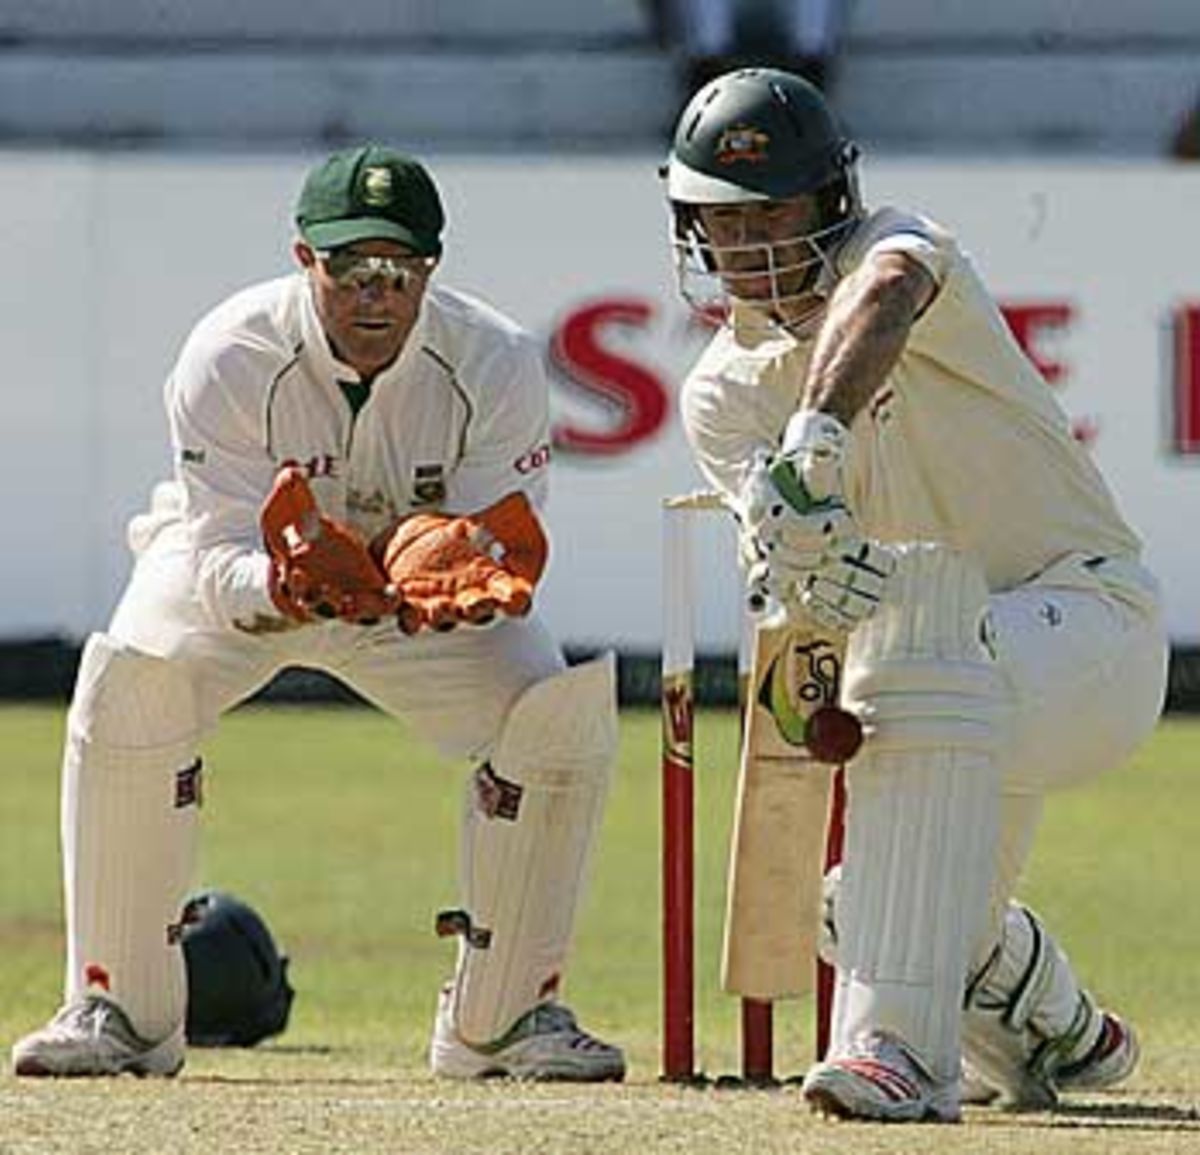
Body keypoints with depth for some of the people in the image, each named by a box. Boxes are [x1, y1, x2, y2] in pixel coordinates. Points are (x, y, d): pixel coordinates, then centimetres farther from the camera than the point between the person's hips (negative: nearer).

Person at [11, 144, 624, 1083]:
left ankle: (503, 1017, -2)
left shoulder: (497, 364, -26)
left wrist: (452, 583, -50)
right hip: (243, 569, -2)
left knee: (564, 715, -19)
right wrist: (283, 588, -56)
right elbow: (219, 565, -32)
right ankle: (120, 1007, -17)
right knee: (129, 684, -30)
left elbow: (508, 564, -26)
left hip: (419, 585, 2)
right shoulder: (228, 359, -30)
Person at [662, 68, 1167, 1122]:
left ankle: (902, 1047, -45)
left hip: (1094, 609, -7)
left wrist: (817, 436, -56)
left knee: (928, 665, -38)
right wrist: (800, 579, -38)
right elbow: (778, 563, -12)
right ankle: (1064, 1036, 40)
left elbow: (885, 289, -38)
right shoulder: (724, 392, 5)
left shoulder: (896, 245, -10)